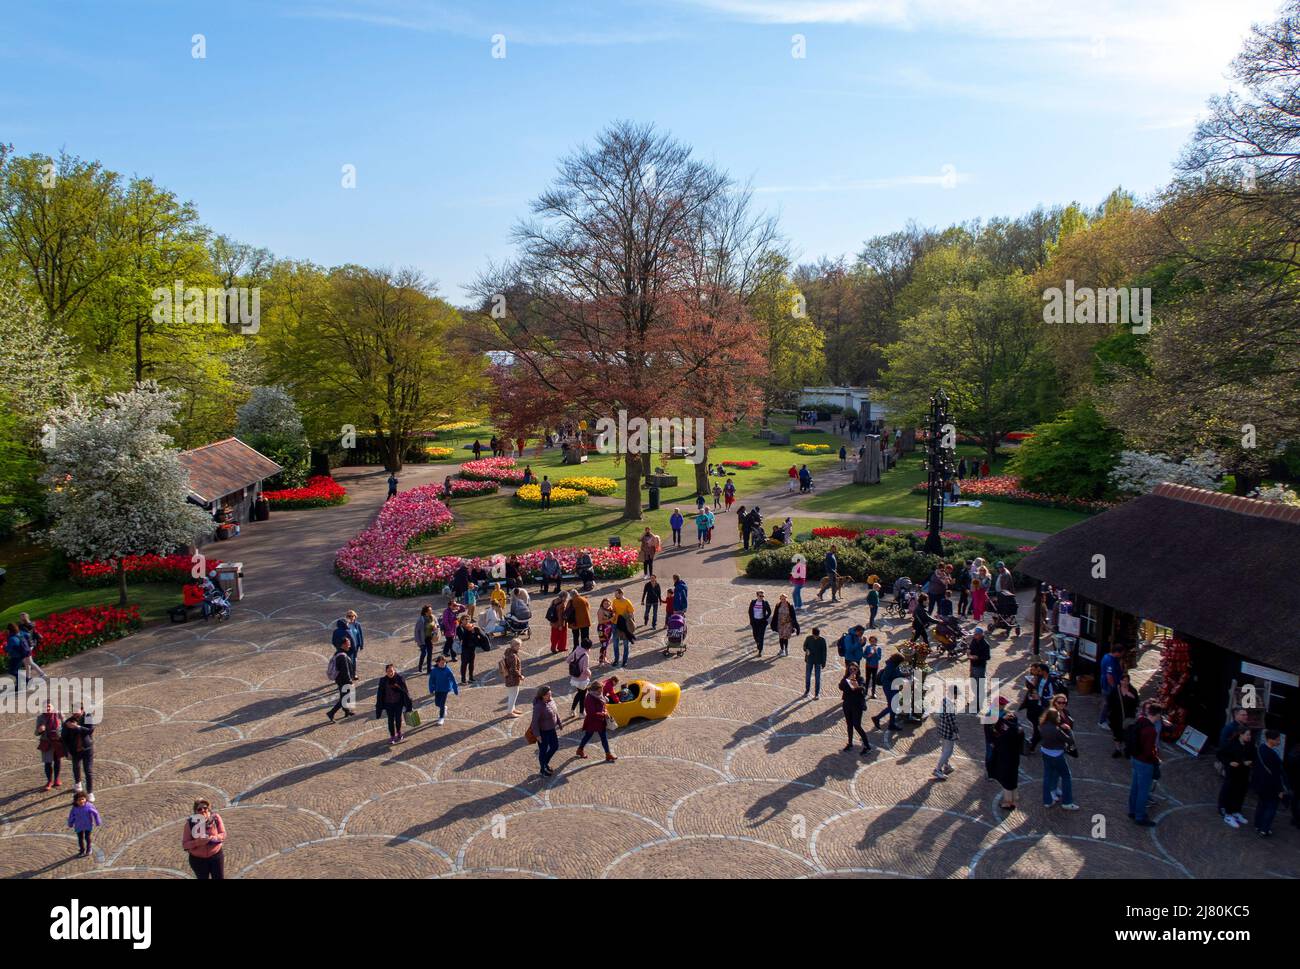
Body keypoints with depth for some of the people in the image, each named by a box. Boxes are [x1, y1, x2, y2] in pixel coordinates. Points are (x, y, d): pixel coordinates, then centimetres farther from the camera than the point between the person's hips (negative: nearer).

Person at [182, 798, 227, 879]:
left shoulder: (215, 818, -13)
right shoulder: (190, 823, -15)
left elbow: (223, 834, -10)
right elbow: (184, 844, -13)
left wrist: (212, 838, -28)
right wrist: (196, 842, -32)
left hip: (216, 856, 0)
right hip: (198, 859, 0)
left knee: (219, 878, 10)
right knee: (202, 878, 17)